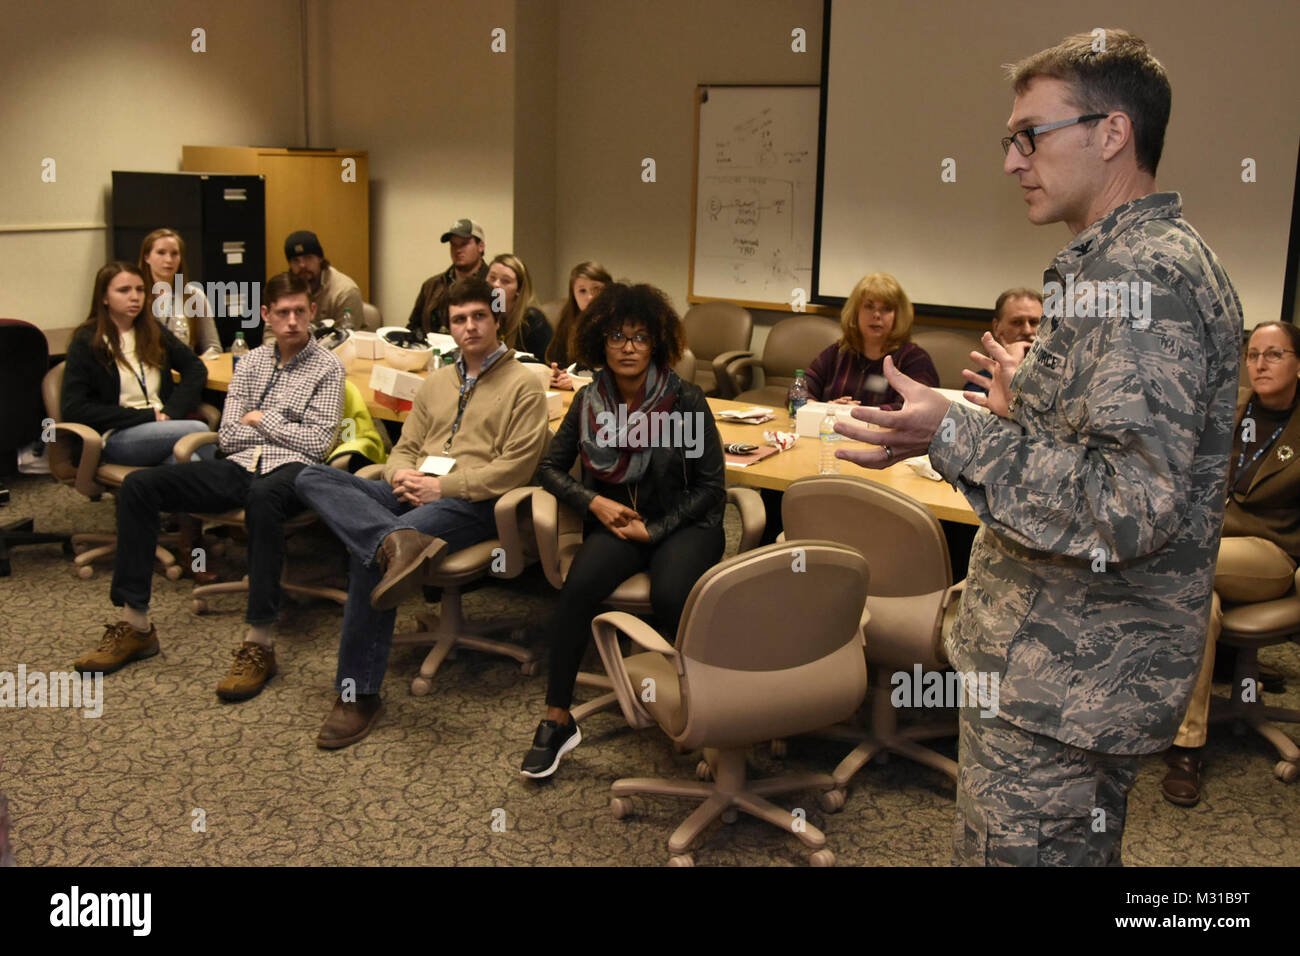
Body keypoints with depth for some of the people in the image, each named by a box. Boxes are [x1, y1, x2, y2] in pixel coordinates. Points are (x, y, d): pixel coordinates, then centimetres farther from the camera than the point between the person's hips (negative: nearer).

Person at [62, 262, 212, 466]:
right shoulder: (86, 343, 2)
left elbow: (196, 368, 14)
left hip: (162, 428, 4)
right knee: (197, 430, -32)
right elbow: (74, 410, -6)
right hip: (115, 438, -4)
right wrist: (147, 416, -10)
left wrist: (172, 411, -5)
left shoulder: (153, 332, 17)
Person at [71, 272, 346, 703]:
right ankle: (134, 624, -13)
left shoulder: (327, 367, 4)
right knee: (138, 485, -14)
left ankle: (259, 642, -42)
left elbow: (317, 443, -6)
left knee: (263, 496, -43)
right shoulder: (251, 362, 18)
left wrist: (261, 418, 1)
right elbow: (228, 438, 12)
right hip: (239, 467, 6)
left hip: (290, 468, -5)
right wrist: (284, 431, 1)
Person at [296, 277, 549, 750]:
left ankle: (359, 694, -24)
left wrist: (441, 486, -14)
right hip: (414, 494, 7)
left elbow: (514, 468, -8)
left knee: (369, 555, -31)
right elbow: (404, 448, 24)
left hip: (471, 503, -7)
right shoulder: (436, 382, 25)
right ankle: (395, 542, -42)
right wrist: (402, 475, -1)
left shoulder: (523, 385, 3)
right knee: (313, 478, -15)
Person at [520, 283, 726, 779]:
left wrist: (655, 529, -12)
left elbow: (710, 486, -3)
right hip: (616, 520, 3)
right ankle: (557, 720, -14)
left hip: (682, 523, -2)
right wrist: (595, 503, -7)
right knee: (578, 588, -27)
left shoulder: (686, 401, -7)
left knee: (670, 596, -33)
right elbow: (551, 467, 10)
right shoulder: (589, 401, 2)